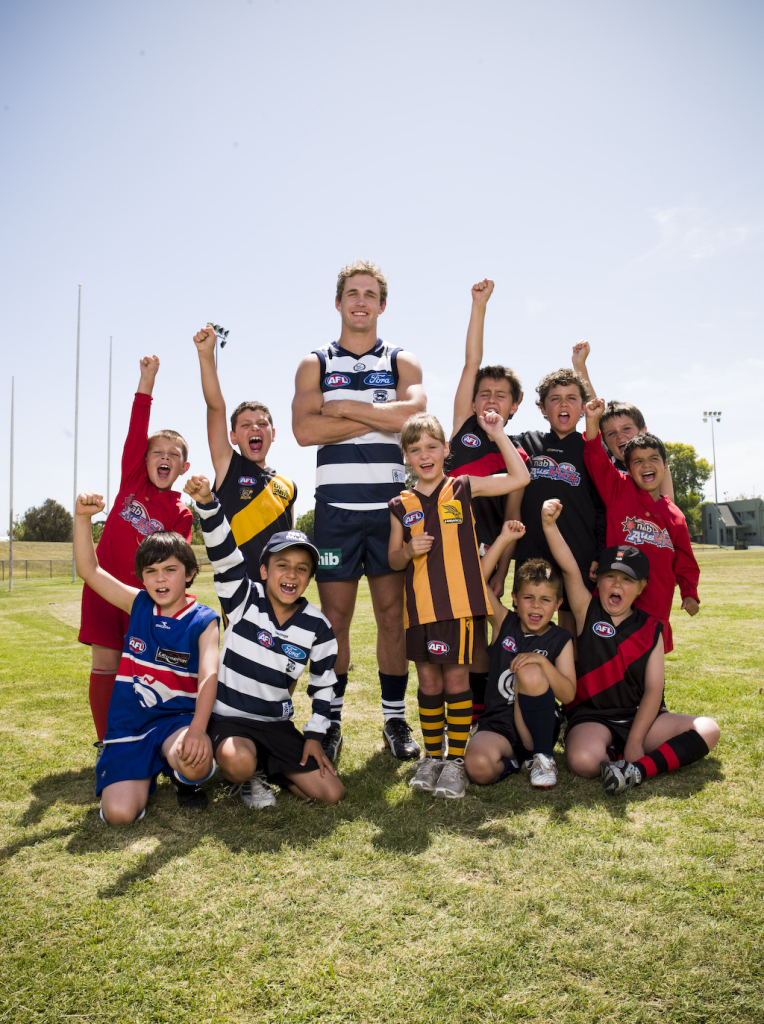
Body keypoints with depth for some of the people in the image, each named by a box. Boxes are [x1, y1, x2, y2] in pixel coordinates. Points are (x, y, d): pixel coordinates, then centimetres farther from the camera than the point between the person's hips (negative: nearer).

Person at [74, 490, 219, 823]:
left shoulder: (203, 620, -6)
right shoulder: (138, 605, 4)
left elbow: (209, 676, -20)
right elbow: (89, 570, 1)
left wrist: (197, 730, -36)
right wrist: (82, 516, -12)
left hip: (176, 718, -3)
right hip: (128, 726, 3)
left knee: (195, 763, -36)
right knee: (119, 813, -16)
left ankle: (183, 778, 4)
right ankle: (146, 775, 20)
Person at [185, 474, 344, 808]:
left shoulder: (317, 626, -3)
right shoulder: (244, 599, -10)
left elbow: (323, 683, 8)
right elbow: (224, 554, -26)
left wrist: (314, 735, 3)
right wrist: (207, 503, -41)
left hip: (277, 725, 4)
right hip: (228, 718, -3)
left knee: (332, 794, -4)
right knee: (239, 762, -37)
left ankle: (265, 768, 19)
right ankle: (245, 778, 2)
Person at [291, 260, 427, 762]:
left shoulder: (402, 362, 13)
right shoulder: (315, 364, 12)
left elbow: (414, 413, -10)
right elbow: (305, 429, -7)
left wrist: (346, 408, -6)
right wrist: (381, 418, -7)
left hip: (391, 504, 0)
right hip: (336, 506, 0)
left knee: (393, 614, 3)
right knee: (335, 617, 2)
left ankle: (396, 719, 14)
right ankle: (331, 721, 15)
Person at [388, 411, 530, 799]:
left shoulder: (463, 488, 4)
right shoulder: (401, 506, 9)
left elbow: (520, 478, 1)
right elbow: (394, 560, 14)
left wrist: (498, 434, -3)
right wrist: (409, 550, -8)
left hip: (460, 603, -2)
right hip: (420, 607, 3)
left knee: (456, 680, 1)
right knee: (428, 683, 10)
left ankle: (455, 761, 13)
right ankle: (431, 757, 25)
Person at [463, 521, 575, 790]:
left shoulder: (560, 640, 3)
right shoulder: (504, 623, 5)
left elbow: (568, 695, -7)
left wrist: (543, 662, -23)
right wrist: (504, 539, -12)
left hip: (539, 726, 1)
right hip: (498, 726, -1)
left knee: (530, 670, -30)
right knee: (478, 767, -35)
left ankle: (543, 756, -12)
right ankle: (512, 760, 1)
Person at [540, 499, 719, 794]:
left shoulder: (651, 628, 5)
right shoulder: (587, 612, 1)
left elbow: (654, 689, -3)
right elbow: (570, 570, -17)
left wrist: (635, 742, -15)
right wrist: (550, 525, -33)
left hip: (639, 717, 4)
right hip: (591, 717, -3)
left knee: (708, 730, -16)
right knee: (583, 761, -35)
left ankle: (639, 769, -24)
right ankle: (613, 758, -5)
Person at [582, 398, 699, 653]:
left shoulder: (675, 516, 10)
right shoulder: (619, 491, 3)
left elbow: (685, 564, 16)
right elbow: (595, 459, -8)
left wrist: (689, 593, 1)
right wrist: (592, 421, -21)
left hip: (655, 610, 3)